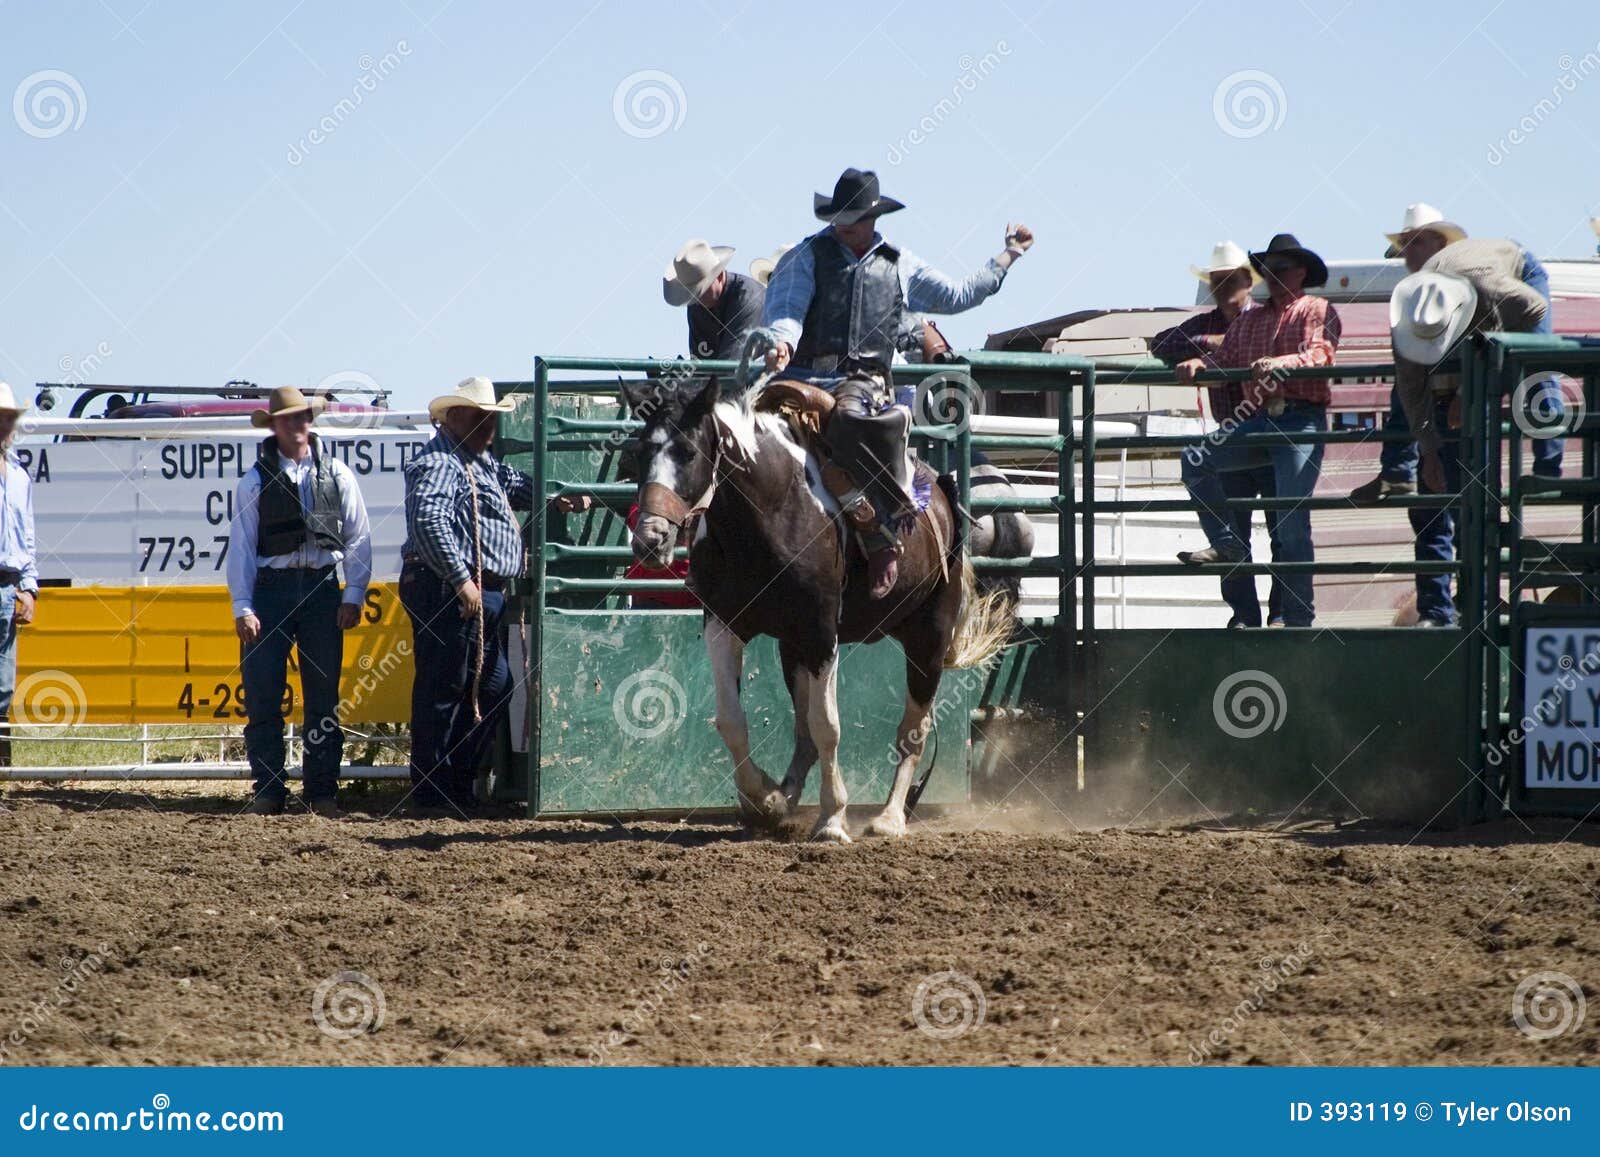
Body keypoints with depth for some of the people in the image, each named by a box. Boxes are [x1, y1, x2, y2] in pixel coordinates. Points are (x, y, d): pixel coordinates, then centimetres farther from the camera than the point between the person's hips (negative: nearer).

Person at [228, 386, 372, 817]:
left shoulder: (337, 474, 7)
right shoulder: (255, 481, 4)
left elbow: (358, 539, 8)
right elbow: (241, 546, 2)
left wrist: (353, 596, -1)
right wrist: (242, 607, -5)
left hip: (322, 588, 1)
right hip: (271, 587, -1)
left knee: (323, 697, 3)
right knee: (262, 695, -3)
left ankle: (323, 791, 8)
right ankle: (268, 790, 3)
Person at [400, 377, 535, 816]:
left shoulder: (482, 463, 20)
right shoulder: (438, 463, -12)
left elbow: (518, 486, 32)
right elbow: (428, 520, -26)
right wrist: (461, 579, -29)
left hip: (484, 594, 11)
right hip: (448, 593, -11)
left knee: (494, 687, 14)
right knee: (442, 691, -7)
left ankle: (459, 783, 21)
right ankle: (430, 793, -4)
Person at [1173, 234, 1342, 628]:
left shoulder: (1317, 311, 8)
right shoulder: (1248, 321, 24)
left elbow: (1320, 353, -10)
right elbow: (1224, 359, 12)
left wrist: (1280, 364, -28)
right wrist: (1199, 364, -10)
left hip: (1300, 420, -5)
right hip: (1256, 419, 5)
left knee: (1292, 522, -9)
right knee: (1196, 459, -19)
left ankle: (1298, 617, -5)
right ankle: (1226, 542, -8)